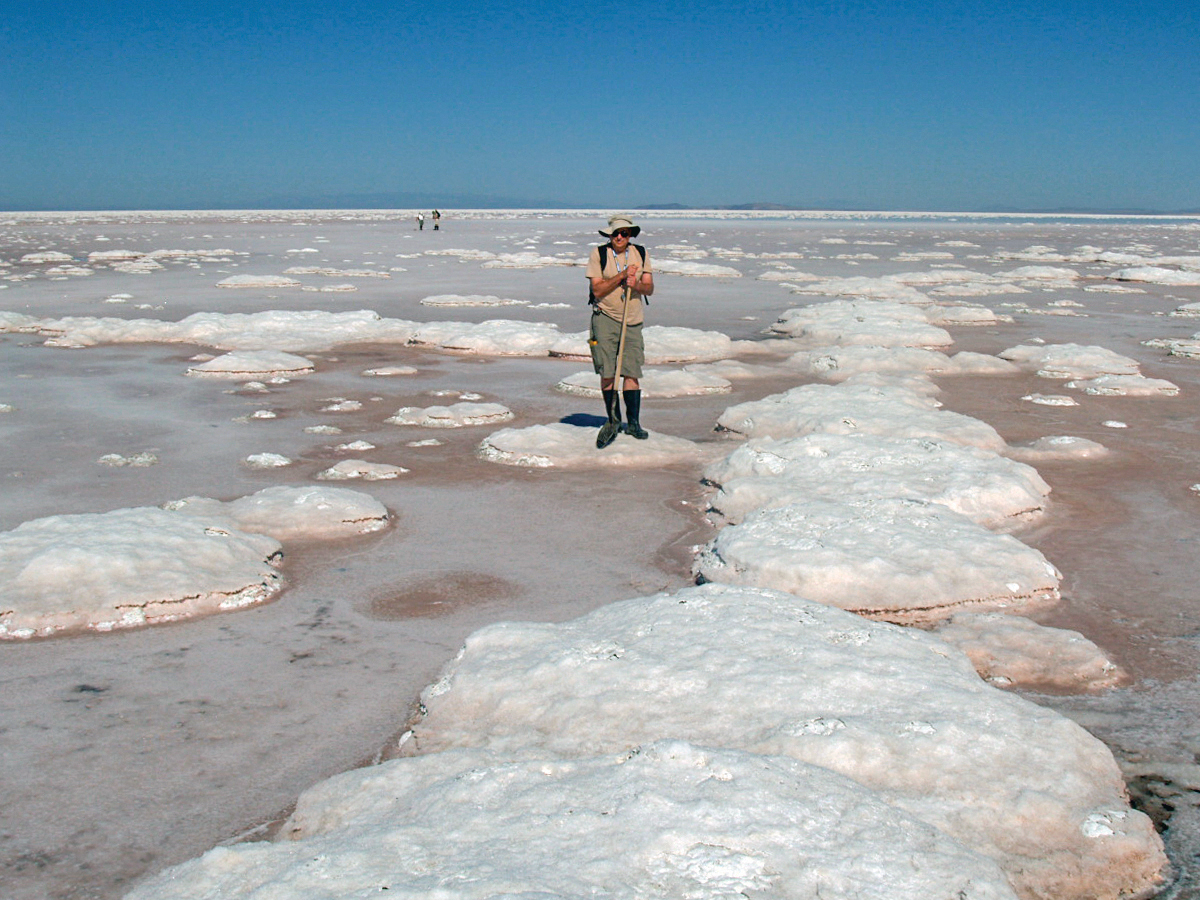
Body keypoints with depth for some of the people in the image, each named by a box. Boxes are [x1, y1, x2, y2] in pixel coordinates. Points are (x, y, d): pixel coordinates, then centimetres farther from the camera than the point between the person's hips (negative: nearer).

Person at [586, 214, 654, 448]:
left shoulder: (640, 253, 7)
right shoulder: (598, 254, -3)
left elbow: (649, 288, 5)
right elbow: (597, 290, -9)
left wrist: (636, 285, -16)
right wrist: (621, 276, -16)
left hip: (632, 321, 2)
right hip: (605, 317, -2)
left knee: (632, 372, 0)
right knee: (607, 372, -4)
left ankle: (633, 423, 9)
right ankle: (613, 420, 12)